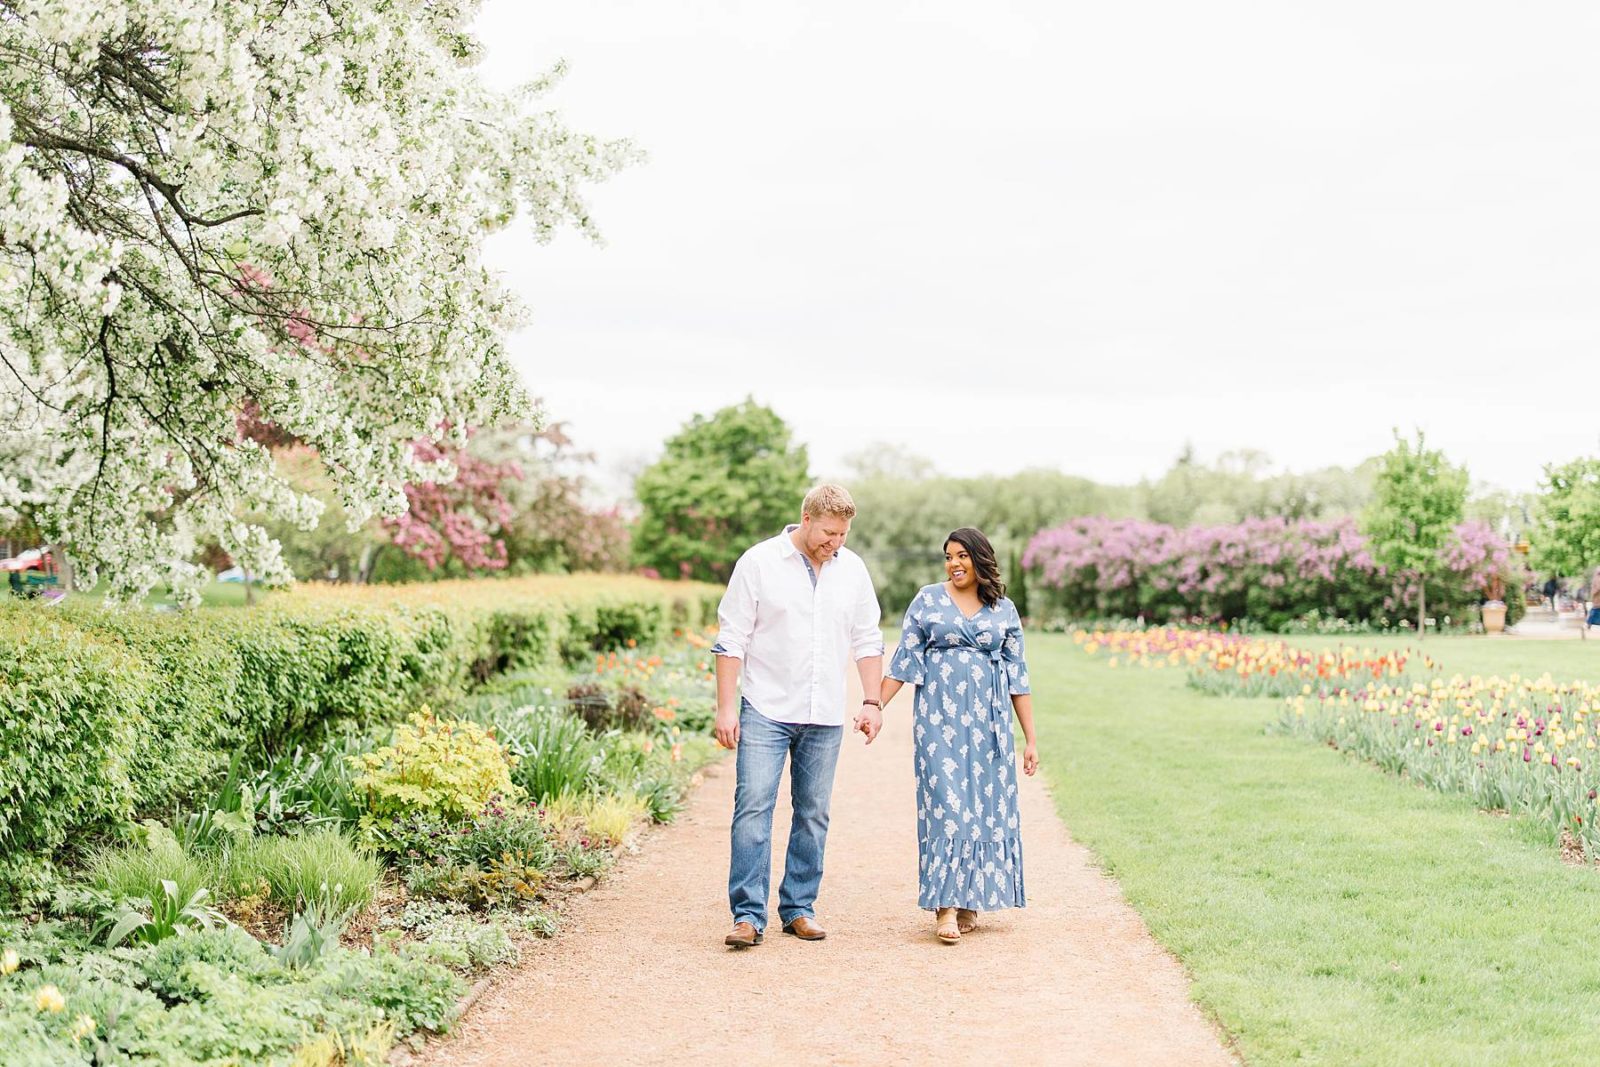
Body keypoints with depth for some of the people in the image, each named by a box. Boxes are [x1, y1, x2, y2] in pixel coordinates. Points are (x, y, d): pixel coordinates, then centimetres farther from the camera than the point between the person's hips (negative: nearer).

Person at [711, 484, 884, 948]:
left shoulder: (852, 569, 7)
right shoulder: (759, 562, -4)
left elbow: (868, 641, 15)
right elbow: (731, 639, -4)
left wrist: (872, 703, 8)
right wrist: (726, 707, -9)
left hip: (825, 717, 4)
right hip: (766, 711, -4)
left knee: (813, 813, 7)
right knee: (753, 807, -11)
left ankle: (799, 908, 17)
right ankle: (748, 914, -8)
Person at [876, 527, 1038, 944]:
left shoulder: (1004, 610, 9)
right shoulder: (928, 600, 5)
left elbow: (1017, 677, 9)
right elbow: (903, 661, 5)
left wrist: (1030, 739, 6)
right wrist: (876, 707, -4)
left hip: (988, 722, 2)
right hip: (940, 718, -2)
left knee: (987, 806, 3)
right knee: (945, 803, -9)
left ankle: (971, 900, 14)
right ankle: (945, 907, -9)